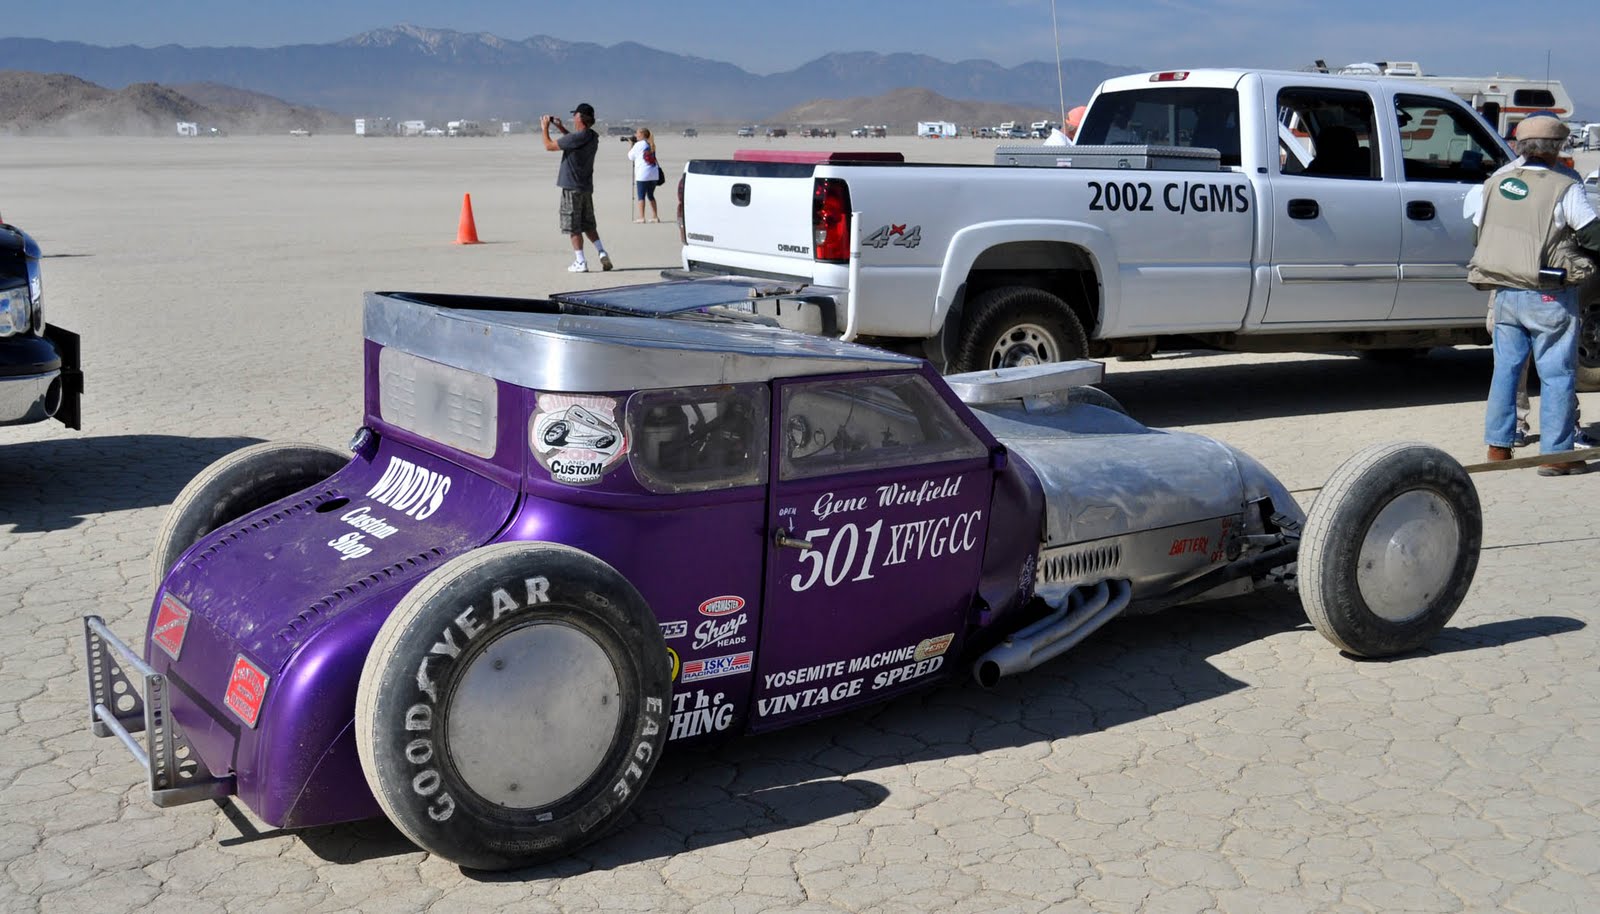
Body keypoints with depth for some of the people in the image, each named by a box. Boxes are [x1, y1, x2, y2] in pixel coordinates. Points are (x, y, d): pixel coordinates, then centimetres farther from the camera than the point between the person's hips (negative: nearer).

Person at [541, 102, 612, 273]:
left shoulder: (575, 138, -20)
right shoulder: (593, 137, 5)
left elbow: (549, 146, -11)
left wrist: (545, 128, 4)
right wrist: (560, 127, 25)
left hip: (572, 188, -8)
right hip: (587, 187, 8)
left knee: (573, 227, 0)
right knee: (588, 225, 17)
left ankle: (580, 262, 0)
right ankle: (602, 254, 7)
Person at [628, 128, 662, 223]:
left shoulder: (639, 144, -7)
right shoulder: (651, 145, 12)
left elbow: (631, 156, 2)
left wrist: (631, 145, 15)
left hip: (642, 175, -6)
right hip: (654, 174, 6)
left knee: (641, 196, -2)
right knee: (651, 196, 15)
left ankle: (641, 217, -7)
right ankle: (655, 216, 14)